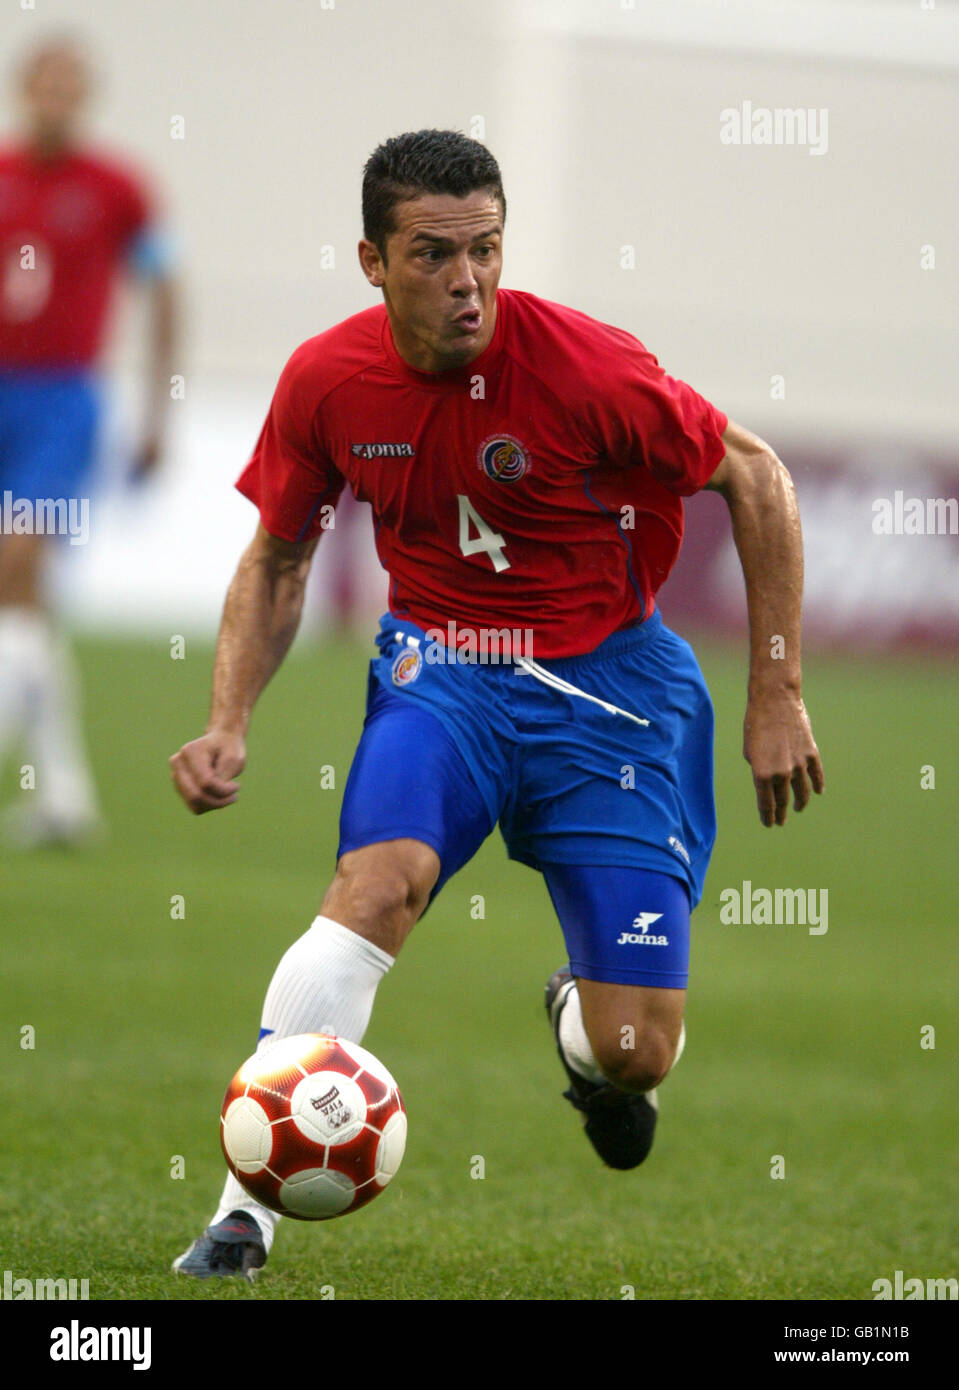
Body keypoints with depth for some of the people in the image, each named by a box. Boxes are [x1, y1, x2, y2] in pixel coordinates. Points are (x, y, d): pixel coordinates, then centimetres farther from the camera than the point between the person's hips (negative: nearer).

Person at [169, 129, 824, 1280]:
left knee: (636, 1055, -7)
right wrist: (229, 723, -5)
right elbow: (277, 559, 8)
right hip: (440, 668, 2)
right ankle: (244, 1213, -31)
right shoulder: (326, 381, -10)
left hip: (607, 679, -1)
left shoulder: (584, 365, -20)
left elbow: (755, 481, -7)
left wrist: (776, 699, -5)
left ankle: (581, 1025, 34)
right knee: (377, 880, -32)